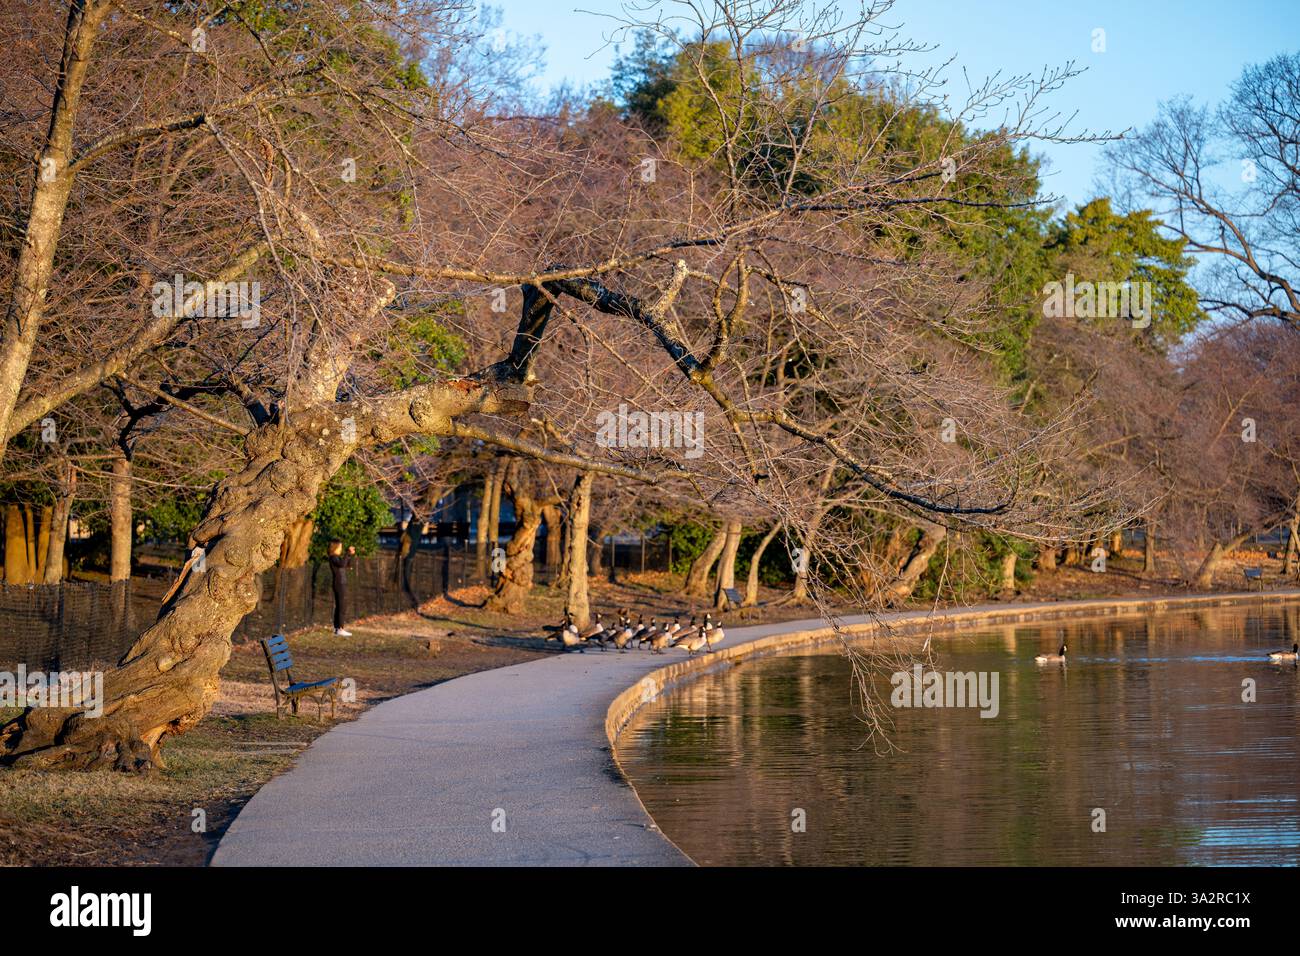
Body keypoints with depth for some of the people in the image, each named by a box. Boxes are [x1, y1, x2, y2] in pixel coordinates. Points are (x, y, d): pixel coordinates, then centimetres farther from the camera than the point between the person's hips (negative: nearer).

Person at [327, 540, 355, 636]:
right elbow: (342, 564, -30)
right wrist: (349, 554, -25)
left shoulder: (337, 557, 16)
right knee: (342, 607, -10)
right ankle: (340, 629, -11)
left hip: (341, 584, 10)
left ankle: (337, 628, 18)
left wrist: (352, 555, 11)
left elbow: (348, 565, 23)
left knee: (339, 607, 13)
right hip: (340, 584, -10)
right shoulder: (333, 558, -12)